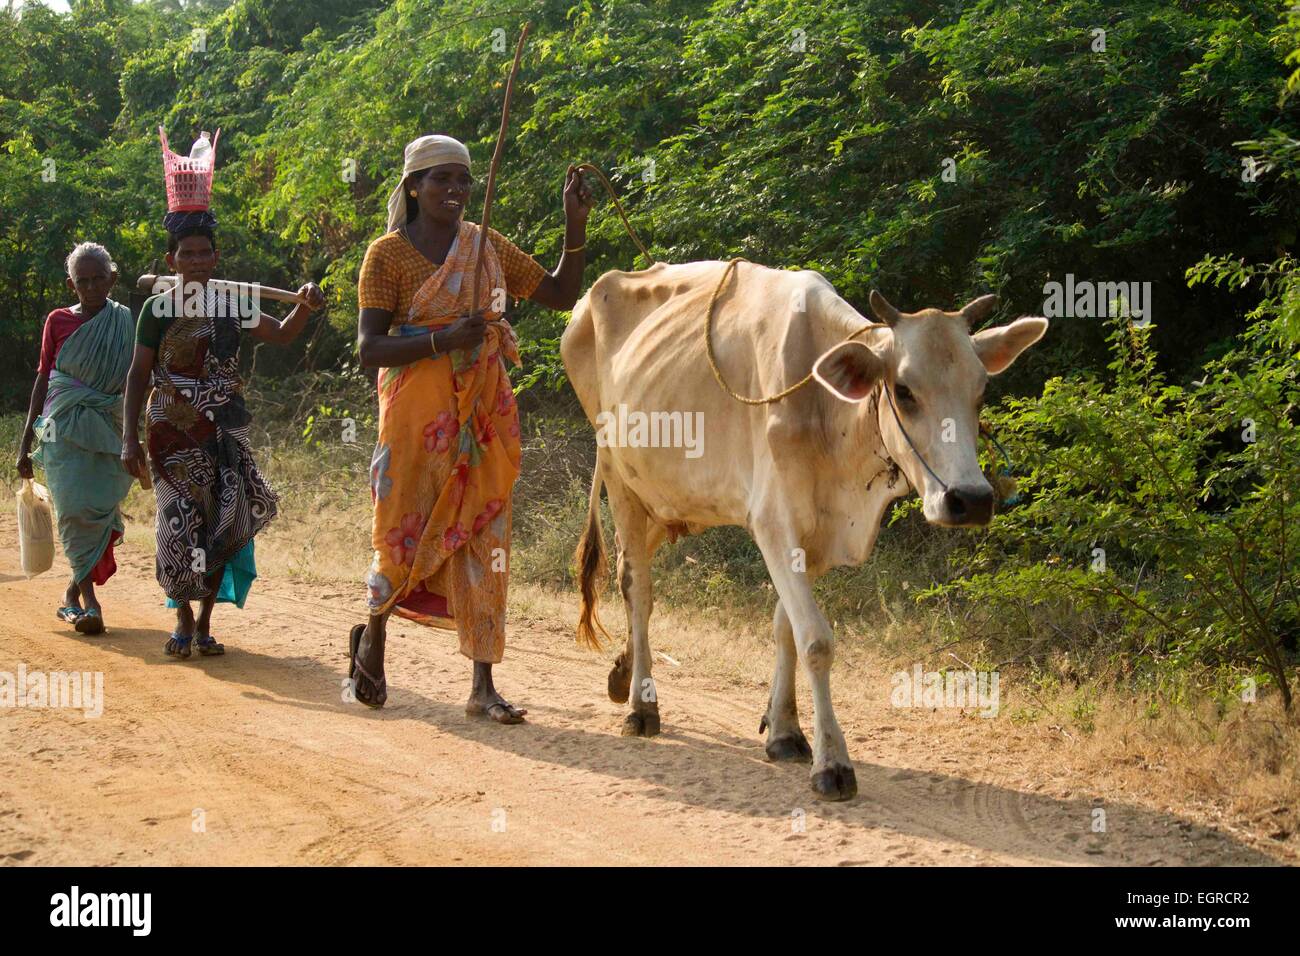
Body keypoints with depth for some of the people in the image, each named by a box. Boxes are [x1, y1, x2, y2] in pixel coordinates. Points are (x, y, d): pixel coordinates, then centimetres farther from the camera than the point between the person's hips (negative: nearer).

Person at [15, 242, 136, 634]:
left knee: (99, 510, -7)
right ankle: (88, 601, -11)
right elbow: (43, 379, 11)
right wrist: (26, 441, 9)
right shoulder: (58, 322, 8)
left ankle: (73, 593, 10)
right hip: (65, 427, 0)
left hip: (110, 430, 0)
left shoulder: (127, 322, 8)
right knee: (75, 510, -13)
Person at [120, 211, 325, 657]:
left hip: (225, 432, 3)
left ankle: (204, 621, 11)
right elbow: (138, 375, -1)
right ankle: (184, 618, 14)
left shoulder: (229, 307, 7)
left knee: (222, 527, -2)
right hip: (174, 434, -3)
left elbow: (281, 334, 12)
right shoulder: (158, 310, -2)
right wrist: (130, 439, -6)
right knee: (180, 527, -6)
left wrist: (305, 305, -9)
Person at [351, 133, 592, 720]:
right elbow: (369, 348, -10)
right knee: (407, 532, 2)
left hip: (486, 413, 4)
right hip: (417, 409, -4)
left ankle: (483, 687, 3)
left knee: (483, 537, 1)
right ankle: (371, 638, 32)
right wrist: (445, 339, -22)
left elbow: (562, 294, 14)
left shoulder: (489, 247, 10)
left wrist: (575, 227, 1)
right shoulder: (388, 254, -3)